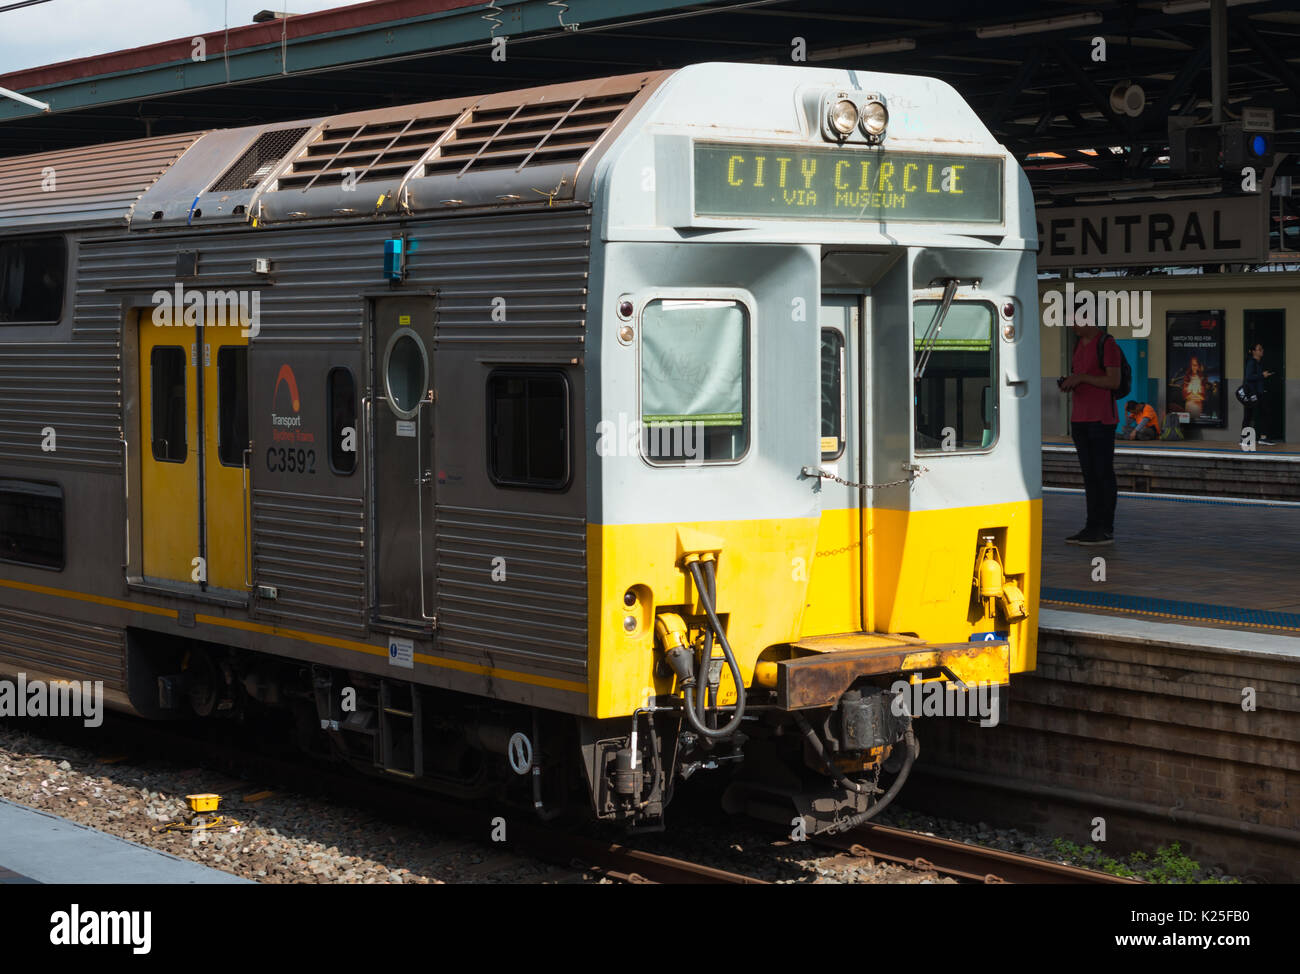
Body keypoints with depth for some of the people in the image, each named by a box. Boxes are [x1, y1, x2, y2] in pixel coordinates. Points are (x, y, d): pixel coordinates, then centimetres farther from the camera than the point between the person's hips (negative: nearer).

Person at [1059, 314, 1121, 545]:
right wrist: (1067, 384, -1)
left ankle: (1107, 530, 0)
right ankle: (1093, 527, 11)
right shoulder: (1080, 344, 14)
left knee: (1103, 473, -4)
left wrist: (1080, 377, -19)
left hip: (1102, 418, -8)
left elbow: (1114, 382, -16)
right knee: (1089, 473, 8)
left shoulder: (1107, 344, -11)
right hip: (1080, 417, 8)